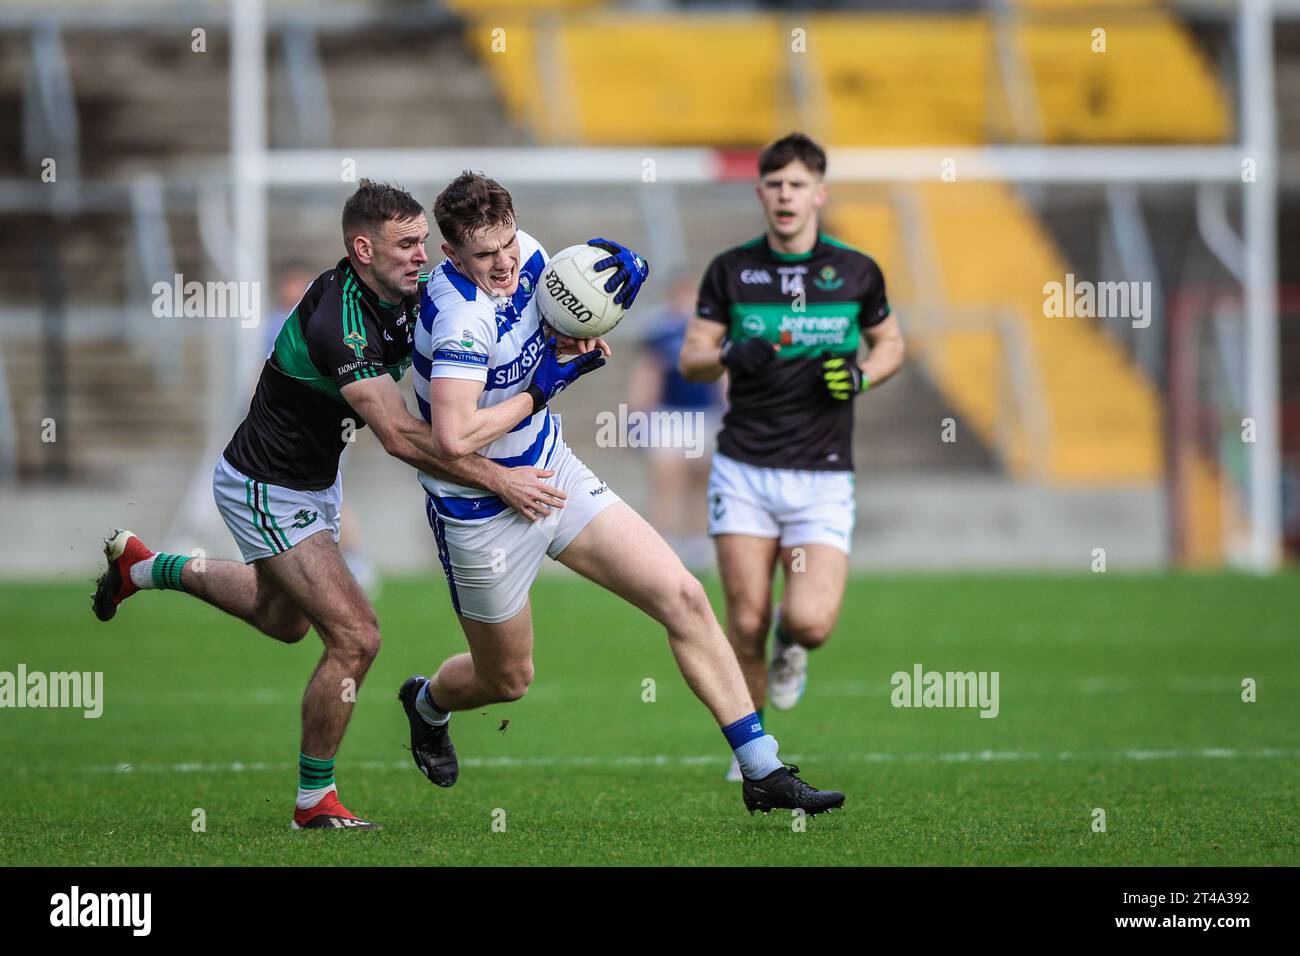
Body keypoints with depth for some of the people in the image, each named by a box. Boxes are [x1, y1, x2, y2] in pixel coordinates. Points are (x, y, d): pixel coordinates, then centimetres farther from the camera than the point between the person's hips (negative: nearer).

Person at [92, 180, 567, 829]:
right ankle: (314, 800, 3)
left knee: (283, 618, 31)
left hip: (315, 478, 10)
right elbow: (399, 435, -37)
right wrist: (498, 480, -37)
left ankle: (142, 566, 49)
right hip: (266, 491, -10)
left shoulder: (405, 297, -8)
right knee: (355, 637, -13)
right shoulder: (336, 323, -34)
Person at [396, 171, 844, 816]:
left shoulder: (523, 255, -7)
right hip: (483, 515, -7)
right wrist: (542, 389, -25)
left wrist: (621, 271, -11)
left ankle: (763, 774, 1)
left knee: (684, 598, -3)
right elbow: (454, 437, -41)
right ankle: (427, 703, 51)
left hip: (554, 473, 7)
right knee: (508, 681, 13)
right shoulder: (460, 318, -31)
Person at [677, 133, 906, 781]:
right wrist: (730, 354, -17)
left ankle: (790, 646, 23)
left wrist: (862, 375, -6)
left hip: (821, 479, -1)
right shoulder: (730, 270, 2)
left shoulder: (856, 271, 2)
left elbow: (890, 343, 16)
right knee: (745, 624, -4)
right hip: (743, 469, 1)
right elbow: (690, 358, 6)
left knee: (812, 622, -15)